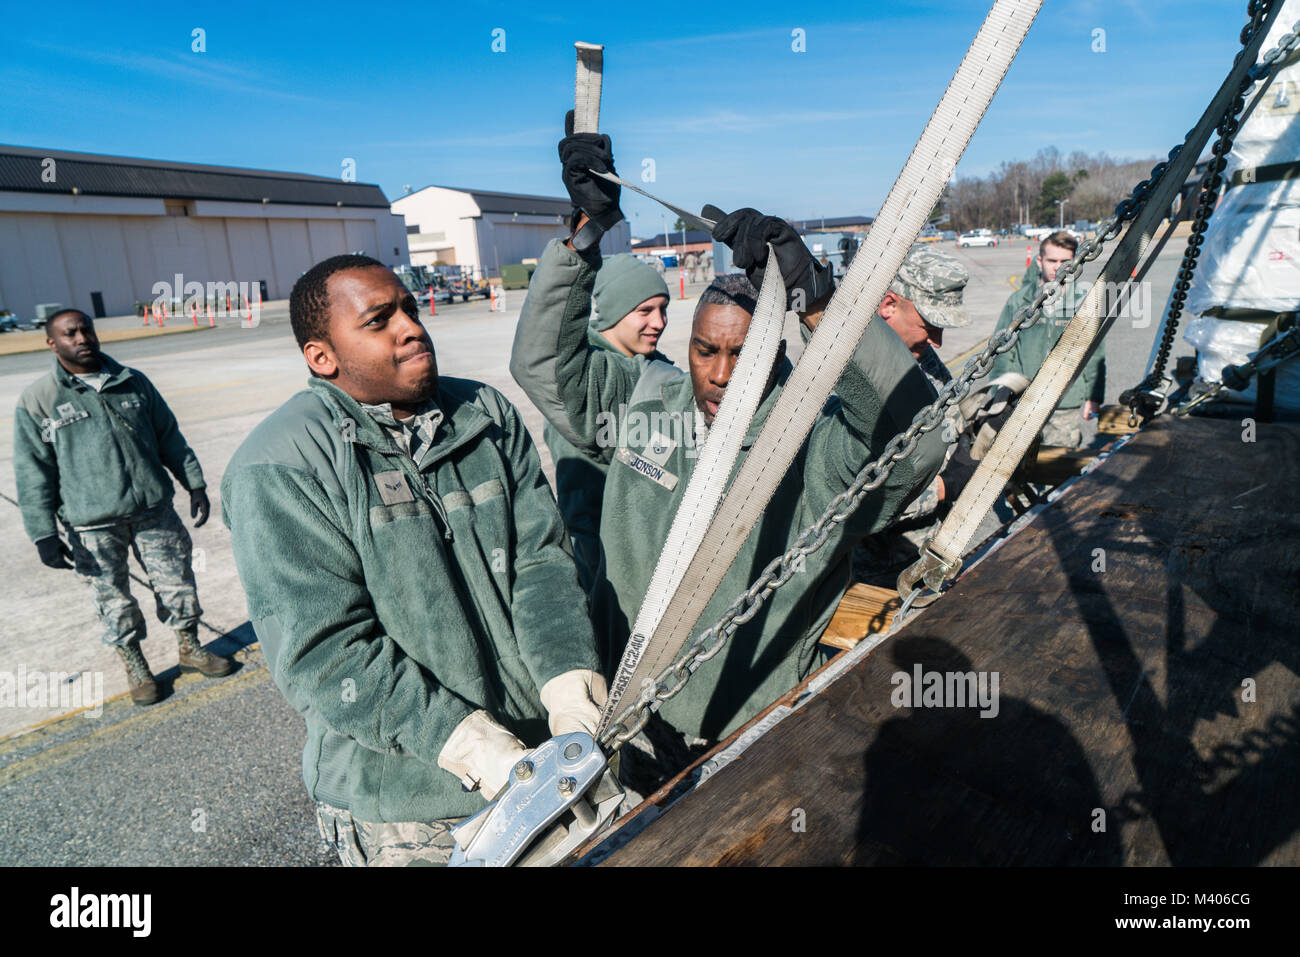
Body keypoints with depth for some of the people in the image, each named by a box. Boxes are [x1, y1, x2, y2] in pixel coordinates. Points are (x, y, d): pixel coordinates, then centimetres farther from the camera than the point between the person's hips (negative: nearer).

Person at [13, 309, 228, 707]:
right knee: (114, 600, 9)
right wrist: (44, 535, -6)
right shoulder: (36, 401, -2)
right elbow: (33, 476, -2)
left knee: (177, 582, 9)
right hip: (93, 527, -2)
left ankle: (190, 648, 30)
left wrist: (195, 484, 8)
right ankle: (135, 666, 28)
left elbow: (170, 438, 12)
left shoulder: (133, 382, 6)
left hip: (154, 511, 2)